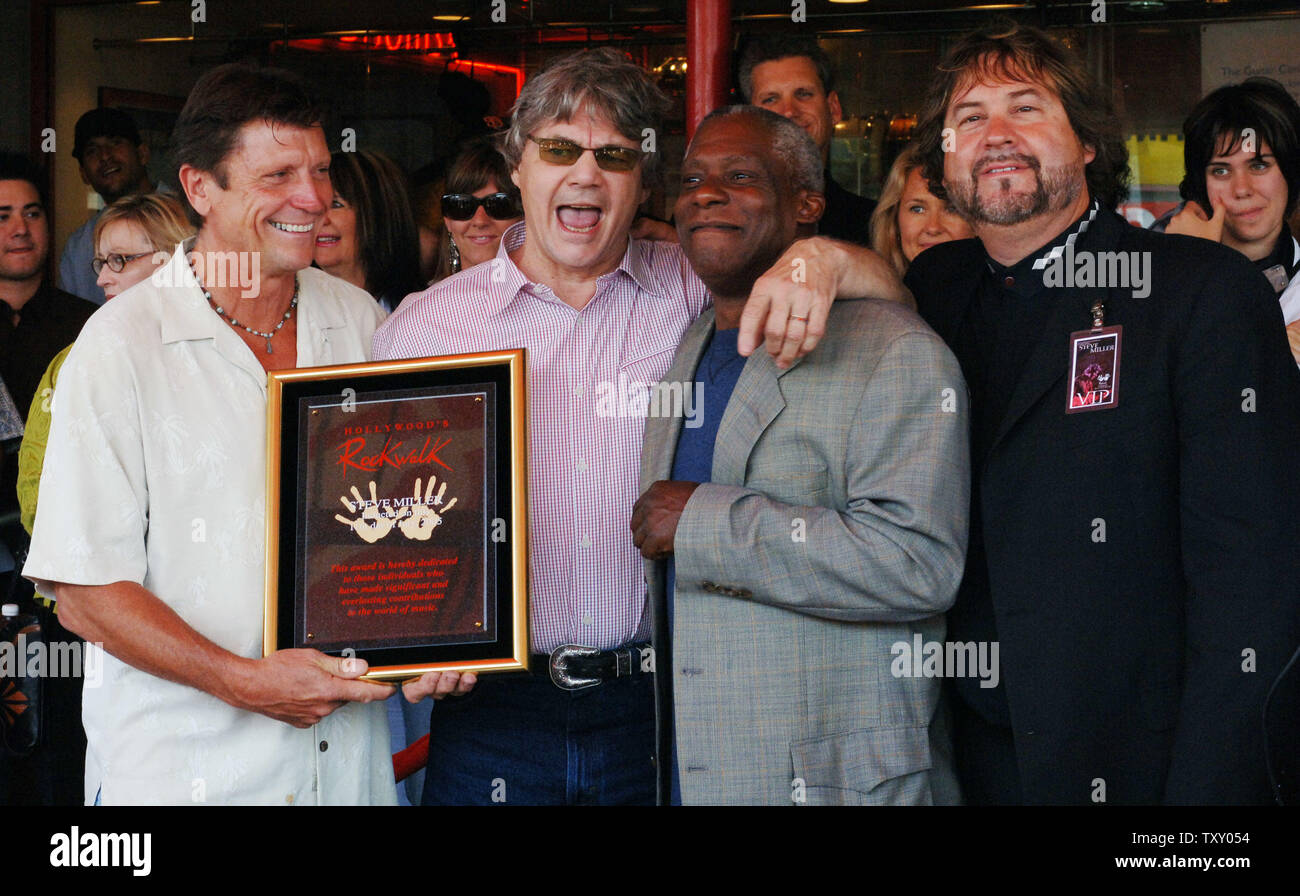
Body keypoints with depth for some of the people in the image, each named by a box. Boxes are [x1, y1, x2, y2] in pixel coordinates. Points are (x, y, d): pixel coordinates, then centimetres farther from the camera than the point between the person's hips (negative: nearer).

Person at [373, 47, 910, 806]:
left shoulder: (693, 292, 3)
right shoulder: (424, 328, 1)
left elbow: (893, 299, 3)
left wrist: (821, 258, -19)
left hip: (656, 712, 0)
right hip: (493, 711, 0)